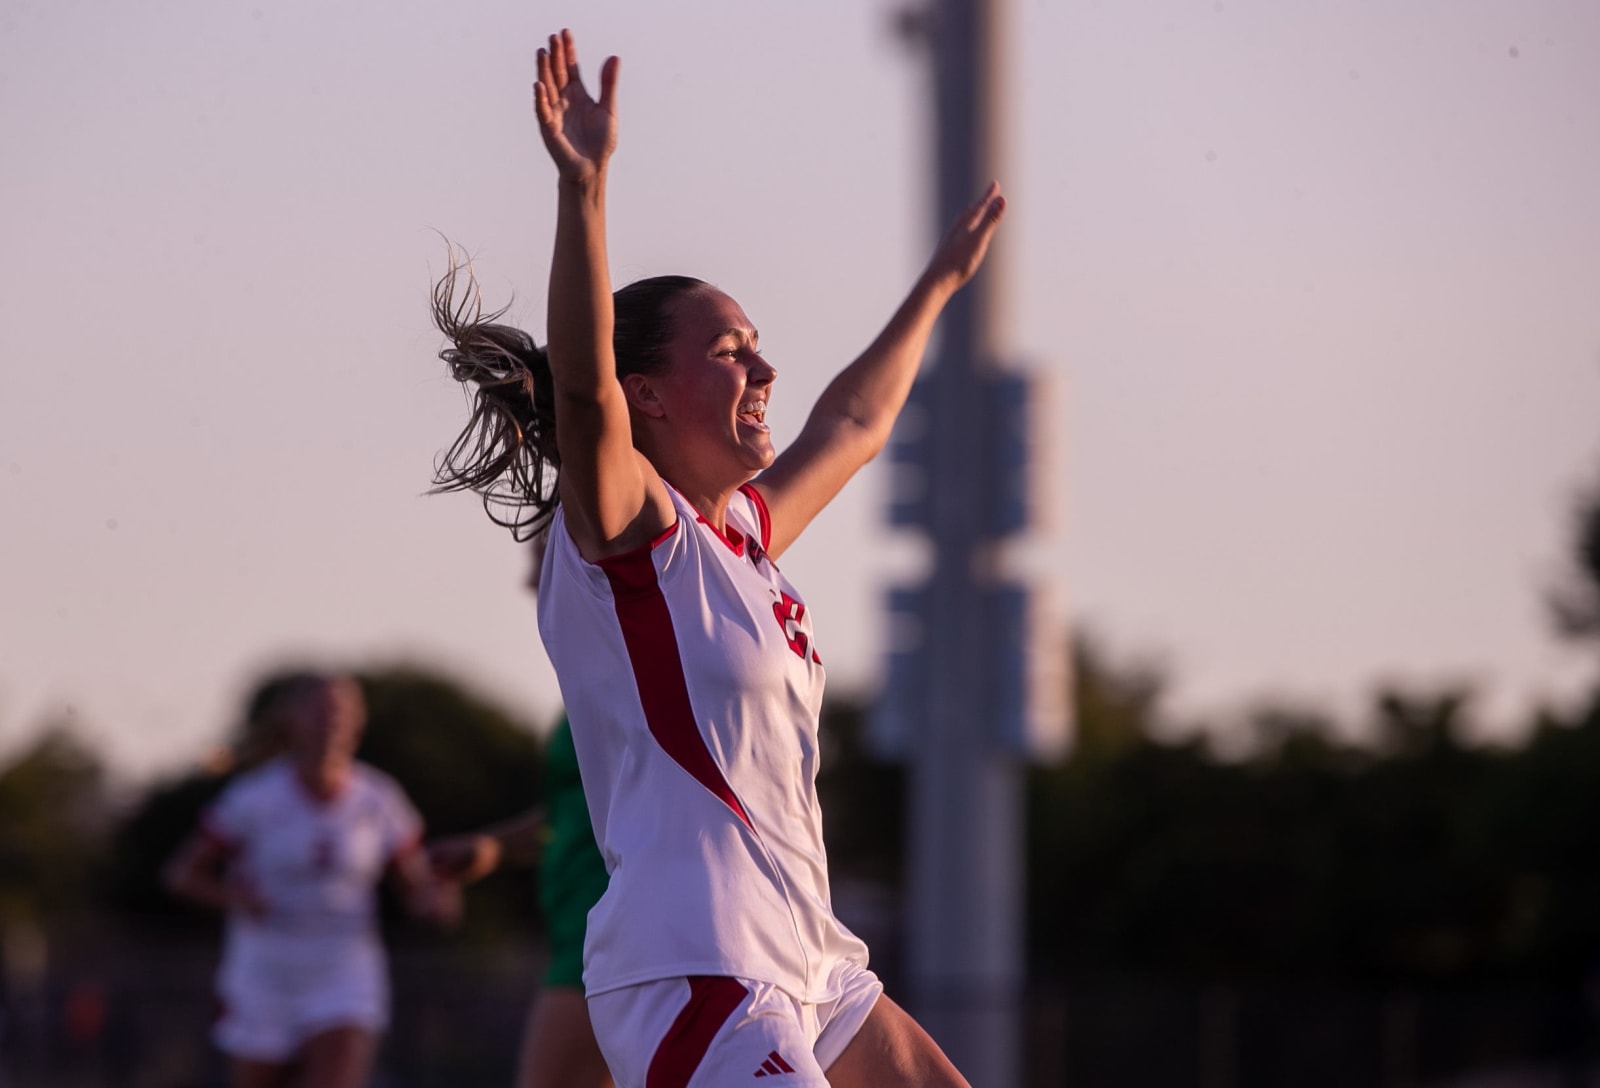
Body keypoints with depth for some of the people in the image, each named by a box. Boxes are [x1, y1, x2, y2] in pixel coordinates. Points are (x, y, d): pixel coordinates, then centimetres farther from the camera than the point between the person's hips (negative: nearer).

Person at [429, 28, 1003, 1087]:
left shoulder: (743, 533, 17)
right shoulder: (627, 530, -7)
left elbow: (853, 425, 36)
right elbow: (582, 385, -27)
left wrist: (939, 283, 46)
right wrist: (584, 185, -37)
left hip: (802, 962, 10)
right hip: (694, 971, -10)